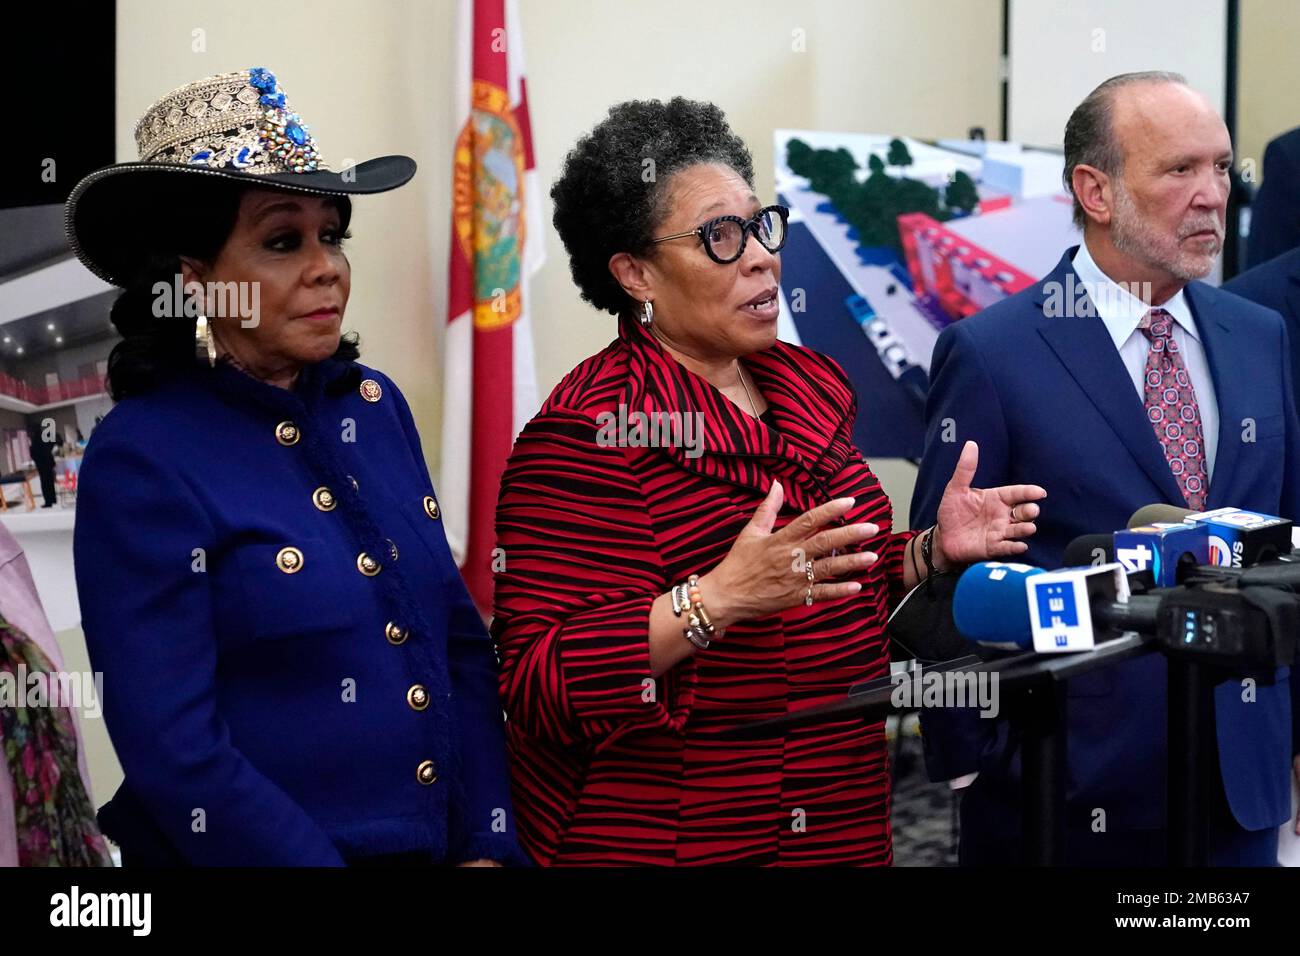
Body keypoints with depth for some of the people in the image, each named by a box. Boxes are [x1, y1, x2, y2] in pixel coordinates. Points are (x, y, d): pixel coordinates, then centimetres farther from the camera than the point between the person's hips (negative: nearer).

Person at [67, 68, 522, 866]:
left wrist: (487, 847, -3)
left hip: (437, 845, 6)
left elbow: (460, 642, 6)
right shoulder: (142, 460, -15)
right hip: (264, 853, -5)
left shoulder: (376, 406, 2)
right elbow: (177, 756, -18)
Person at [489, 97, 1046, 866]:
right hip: (663, 842, -7)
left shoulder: (807, 386, 7)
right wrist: (718, 599, -32)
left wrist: (931, 551, -1)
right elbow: (542, 685, -23)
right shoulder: (588, 432, -16)